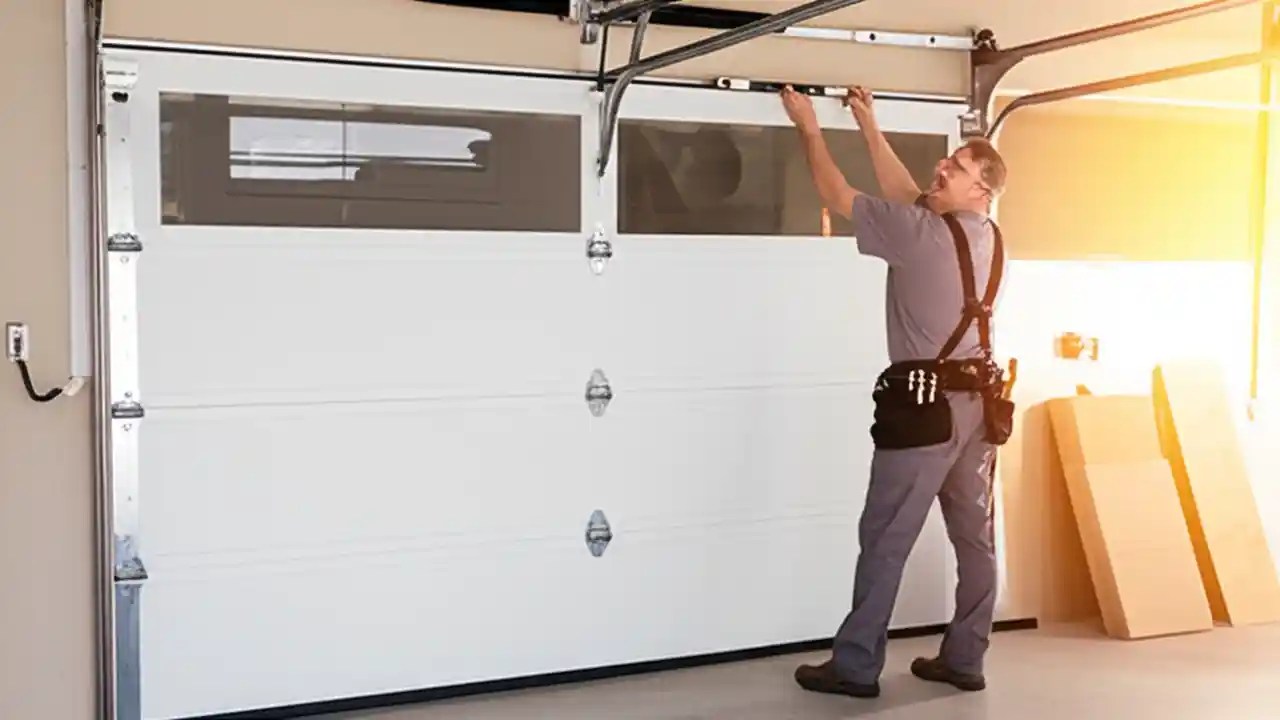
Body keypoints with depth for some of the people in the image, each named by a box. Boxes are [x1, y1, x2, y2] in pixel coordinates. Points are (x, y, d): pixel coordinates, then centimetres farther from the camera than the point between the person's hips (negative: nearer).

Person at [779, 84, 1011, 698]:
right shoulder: (988, 236, 9)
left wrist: (809, 127, 6)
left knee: (885, 539, 0)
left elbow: (838, 197, -7)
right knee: (974, 535, 11)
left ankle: (855, 667, 7)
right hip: (978, 400, 8)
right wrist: (871, 130, 24)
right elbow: (908, 198, 20)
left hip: (925, 402, -8)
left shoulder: (921, 234, -15)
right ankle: (964, 659, 19)